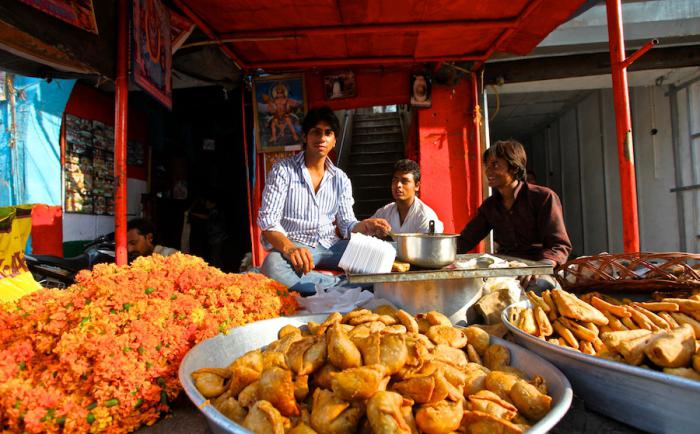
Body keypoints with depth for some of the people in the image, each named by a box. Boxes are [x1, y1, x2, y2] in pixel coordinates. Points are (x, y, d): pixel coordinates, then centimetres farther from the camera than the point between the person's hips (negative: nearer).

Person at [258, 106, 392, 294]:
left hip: (330, 246, 4)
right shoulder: (282, 170, -2)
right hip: (293, 246, -3)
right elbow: (268, 220, -11)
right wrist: (289, 248, -31)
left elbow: (346, 224, 7)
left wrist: (365, 226, -18)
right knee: (273, 265, -39)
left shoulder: (340, 179, 10)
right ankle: (340, 283, -27)